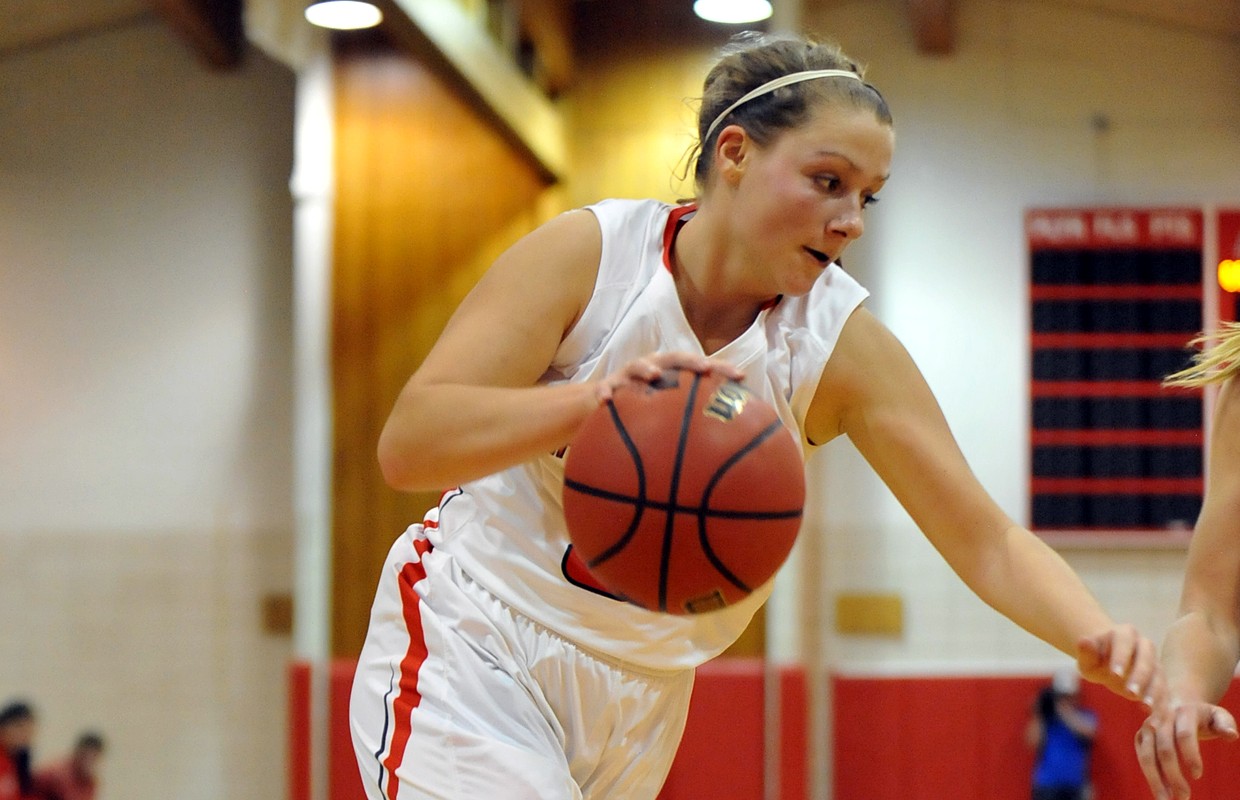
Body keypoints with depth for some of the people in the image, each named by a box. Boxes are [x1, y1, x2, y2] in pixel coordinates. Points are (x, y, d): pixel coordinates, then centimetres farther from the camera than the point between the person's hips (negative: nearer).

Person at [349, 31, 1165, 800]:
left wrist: (1098, 635, -30)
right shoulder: (590, 253, -14)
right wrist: (592, 399, -40)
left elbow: (986, 542, -9)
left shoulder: (842, 345, -8)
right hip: (468, 649, -3)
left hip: (637, 695, 4)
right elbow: (407, 443, -23)